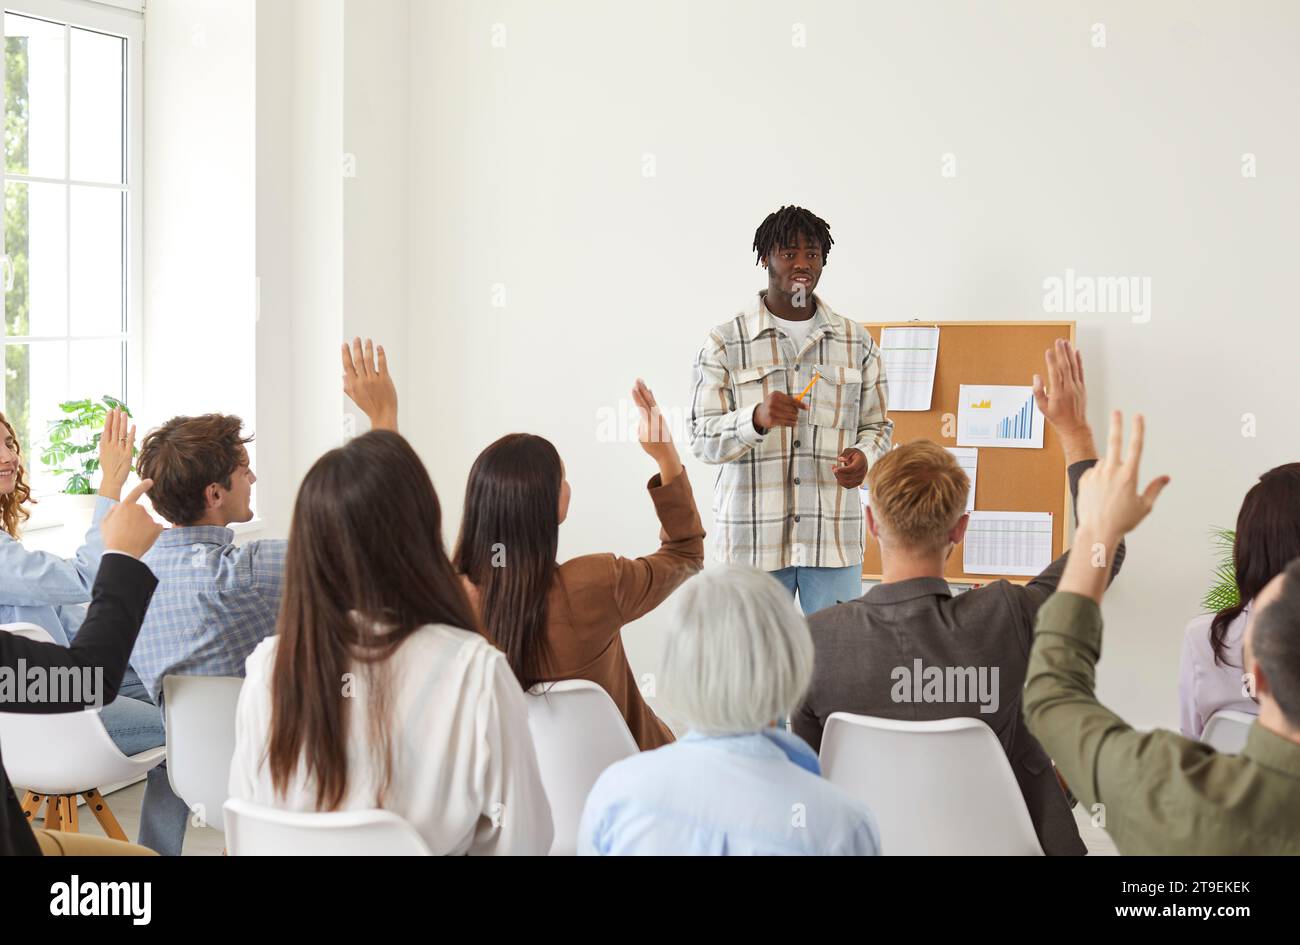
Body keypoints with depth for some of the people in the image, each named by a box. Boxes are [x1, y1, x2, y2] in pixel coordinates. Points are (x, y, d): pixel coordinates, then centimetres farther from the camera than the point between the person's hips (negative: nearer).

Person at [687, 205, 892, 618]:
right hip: (752, 536, -2)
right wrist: (757, 418, -22)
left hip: (834, 537, 2)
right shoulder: (724, 343, 3)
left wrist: (863, 456, -8)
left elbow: (877, 425, 16)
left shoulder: (857, 342, 10)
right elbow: (703, 440, -2)